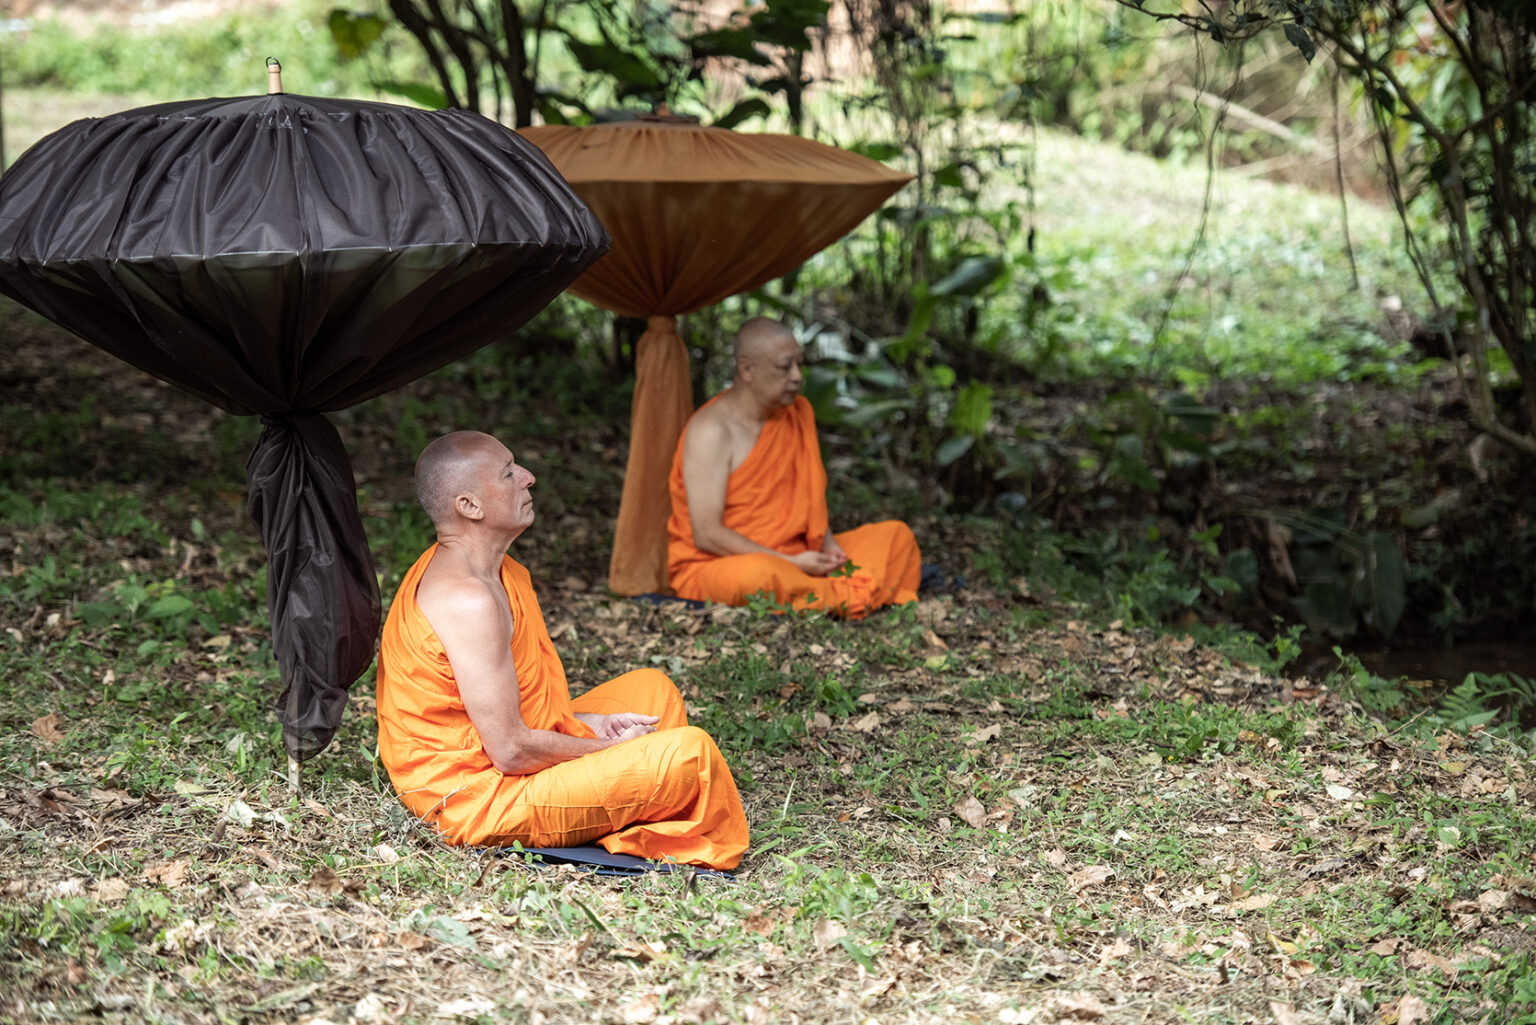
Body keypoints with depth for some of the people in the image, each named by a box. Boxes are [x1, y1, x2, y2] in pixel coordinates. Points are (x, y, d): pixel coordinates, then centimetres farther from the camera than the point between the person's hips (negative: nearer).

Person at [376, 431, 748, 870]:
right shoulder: (468, 599, -24)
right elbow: (511, 750, -24)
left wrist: (590, 723, 6)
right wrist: (609, 750, -8)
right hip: (483, 802, -11)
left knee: (651, 687, 19)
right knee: (690, 752, -21)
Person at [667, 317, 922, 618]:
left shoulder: (798, 412, 8)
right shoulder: (711, 432, -17)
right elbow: (707, 535, -22)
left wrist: (826, 543, -3)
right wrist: (793, 563, -23)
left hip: (793, 557, 8)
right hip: (713, 567, -8)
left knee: (897, 534, 1)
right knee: (754, 575, -42)